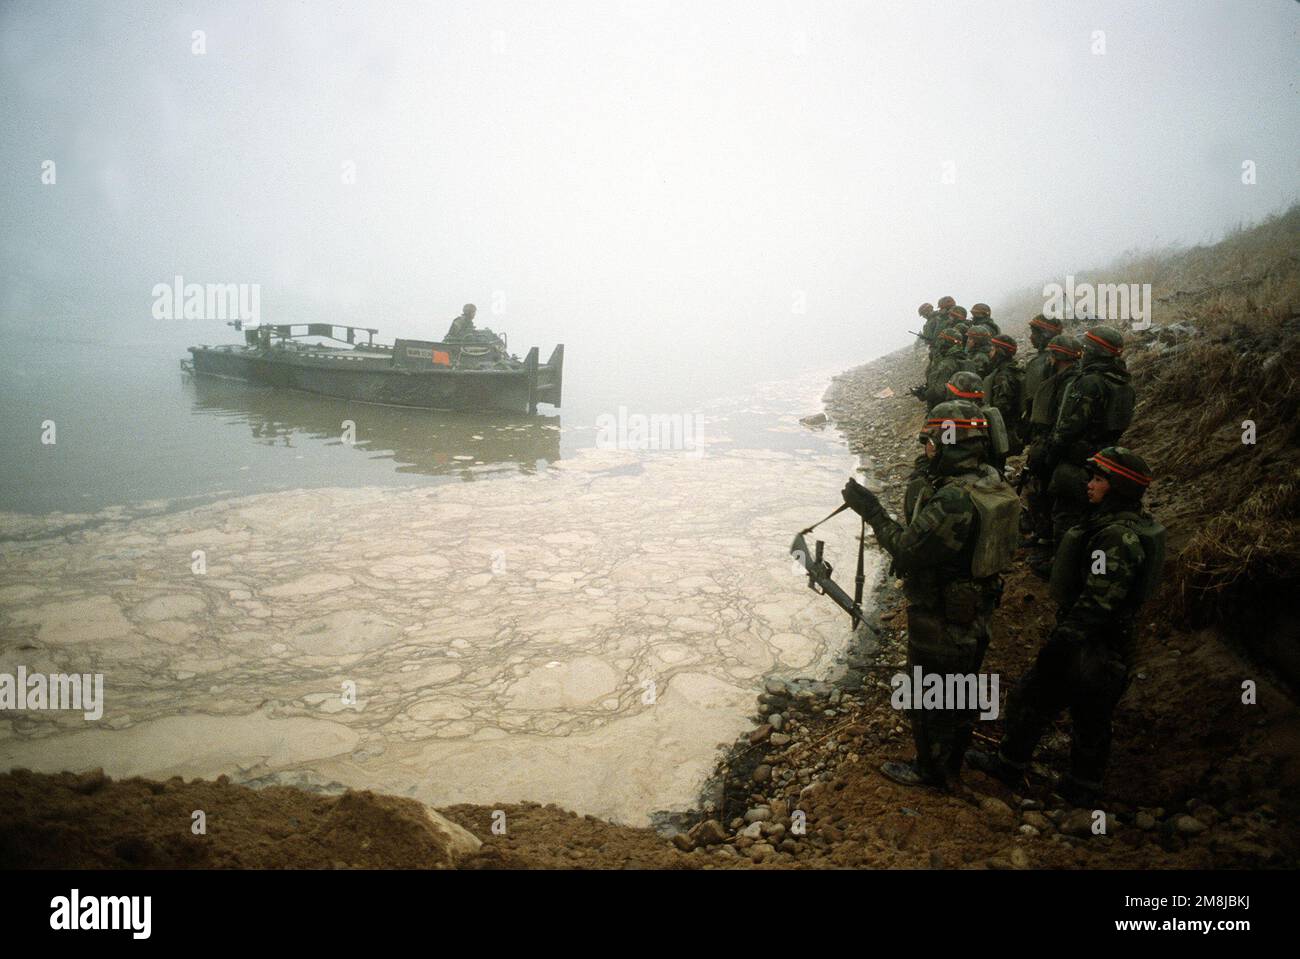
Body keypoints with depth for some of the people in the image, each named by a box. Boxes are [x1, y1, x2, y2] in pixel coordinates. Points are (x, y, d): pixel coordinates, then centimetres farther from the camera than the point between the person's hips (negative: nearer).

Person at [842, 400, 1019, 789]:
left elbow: (907, 550, -29)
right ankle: (952, 761, 43)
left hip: (940, 618, -9)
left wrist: (871, 510, -21)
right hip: (976, 612, 9)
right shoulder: (993, 484, -1)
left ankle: (931, 769, 28)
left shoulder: (954, 500, -32)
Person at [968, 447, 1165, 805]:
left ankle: (1010, 764, 23)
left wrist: (1059, 644, -21)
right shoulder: (1135, 524, 6)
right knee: (1091, 717, 19)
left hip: (1089, 644, -9)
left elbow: (1096, 604, -28)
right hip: (1114, 644, 9)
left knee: (1032, 698, 8)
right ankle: (1083, 786, 32)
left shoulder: (1116, 537, -27)